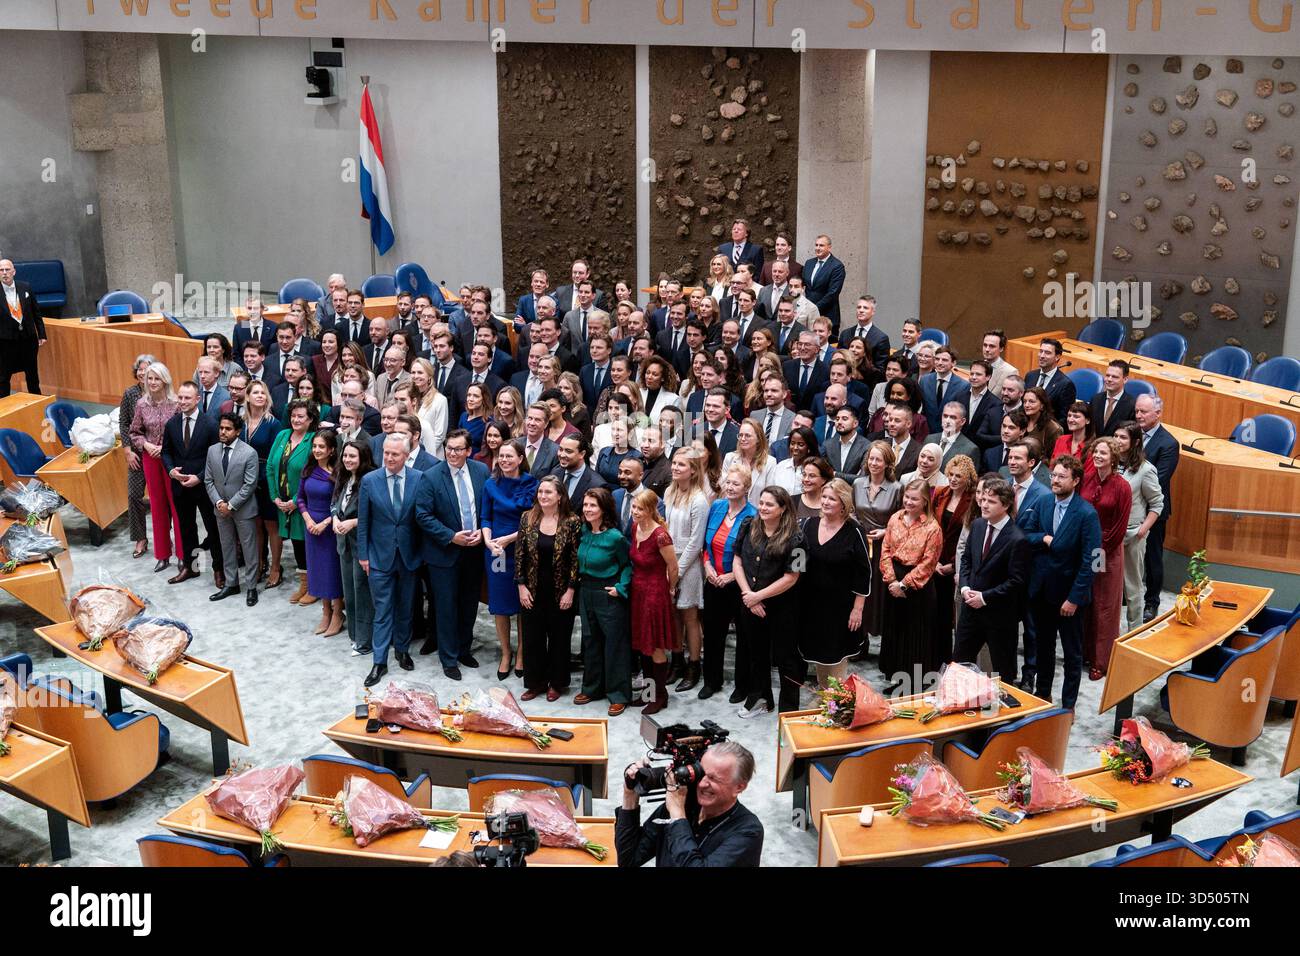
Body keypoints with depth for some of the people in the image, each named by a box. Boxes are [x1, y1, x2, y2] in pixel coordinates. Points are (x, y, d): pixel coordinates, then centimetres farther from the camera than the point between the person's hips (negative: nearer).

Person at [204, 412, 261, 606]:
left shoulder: (249, 453, -15)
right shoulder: (212, 450, 1)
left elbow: (250, 485, -15)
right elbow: (208, 481, 4)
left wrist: (231, 505, -16)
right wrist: (218, 502, -10)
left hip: (243, 509, -5)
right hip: (221, 508, 5)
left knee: (249, 548, 4)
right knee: (227, 547, 15)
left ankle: (252, 587, 15)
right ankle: (231, 584, 27)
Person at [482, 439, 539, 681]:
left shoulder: (531, 484, -6)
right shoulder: (491, 484, 1)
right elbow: (486, 518, 6)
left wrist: (510, 538, -14)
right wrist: (488, 541, -12)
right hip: (496, 550, 2)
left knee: (524, 603, 7)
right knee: (499, 604, 7)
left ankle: (521, 653, 24)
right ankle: (505, 654, 21)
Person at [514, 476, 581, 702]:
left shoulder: (572, 522, -9)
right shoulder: (527, 519, -2)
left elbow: (576, 559, -7)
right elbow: (519, 555, 2)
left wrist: (570, 590, -10)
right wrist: (521, 586, -3)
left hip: (561, 593, -2)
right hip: (533, 591, 2)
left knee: (559, 638, 9)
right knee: (532, 638, 9)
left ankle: (556, 683, 25)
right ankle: (535, 682, 24)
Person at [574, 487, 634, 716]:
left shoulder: (615, 537, -19)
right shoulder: (584, 531, 0)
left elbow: (627, 564, -7)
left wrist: (621, 588, -15)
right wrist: (579, 578, 8)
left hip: (608, 595, -7)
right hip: (586, 592, 7)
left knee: (614, 643, 2)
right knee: (590, 640, 16)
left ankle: (618, 695, 11)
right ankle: (592, 688, 30)